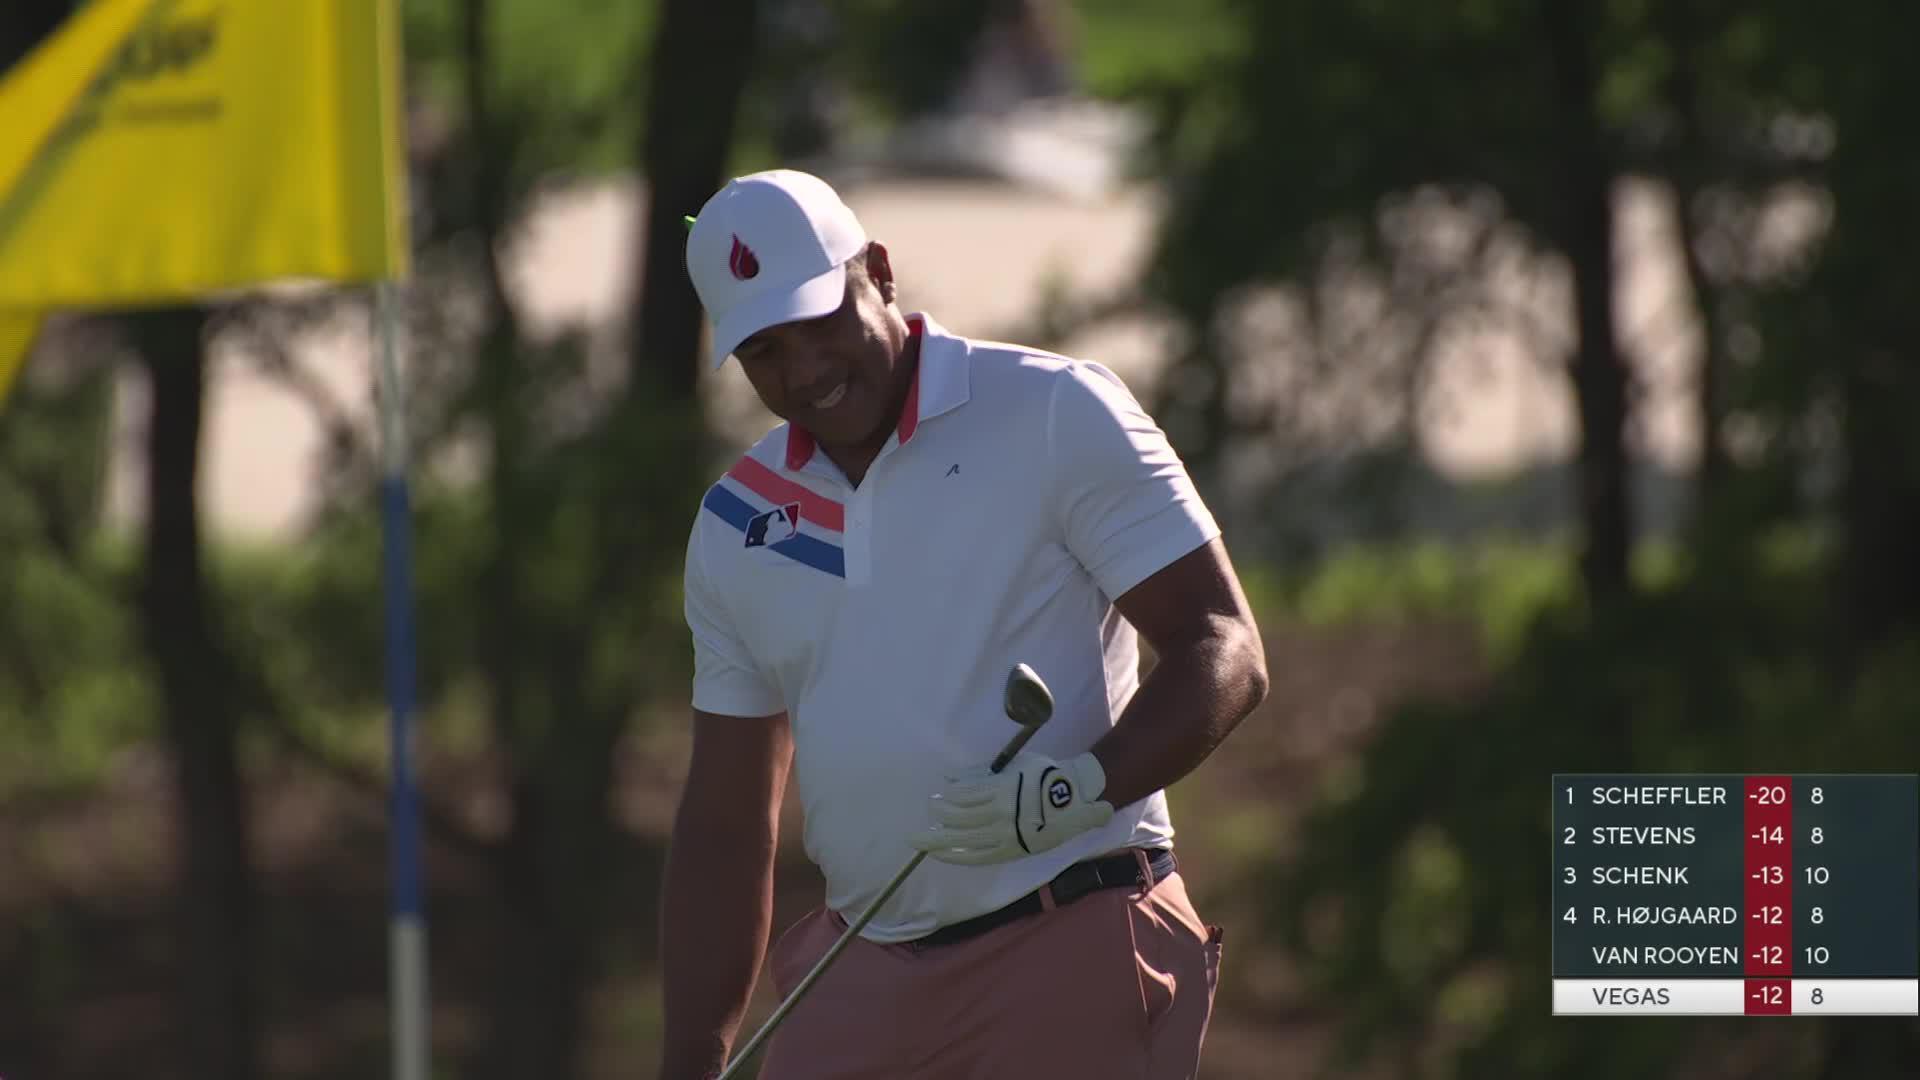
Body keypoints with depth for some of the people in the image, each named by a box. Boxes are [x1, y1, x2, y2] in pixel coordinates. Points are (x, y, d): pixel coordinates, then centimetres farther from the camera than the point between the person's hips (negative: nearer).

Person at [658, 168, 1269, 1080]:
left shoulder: (1057, 416, -5)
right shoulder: (736, 527, 13)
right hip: (863, 984, 6)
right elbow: (726, 826, 17)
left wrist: (1083, 786, -27)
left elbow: (1223, 649, -8)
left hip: (1072, 956, -6)